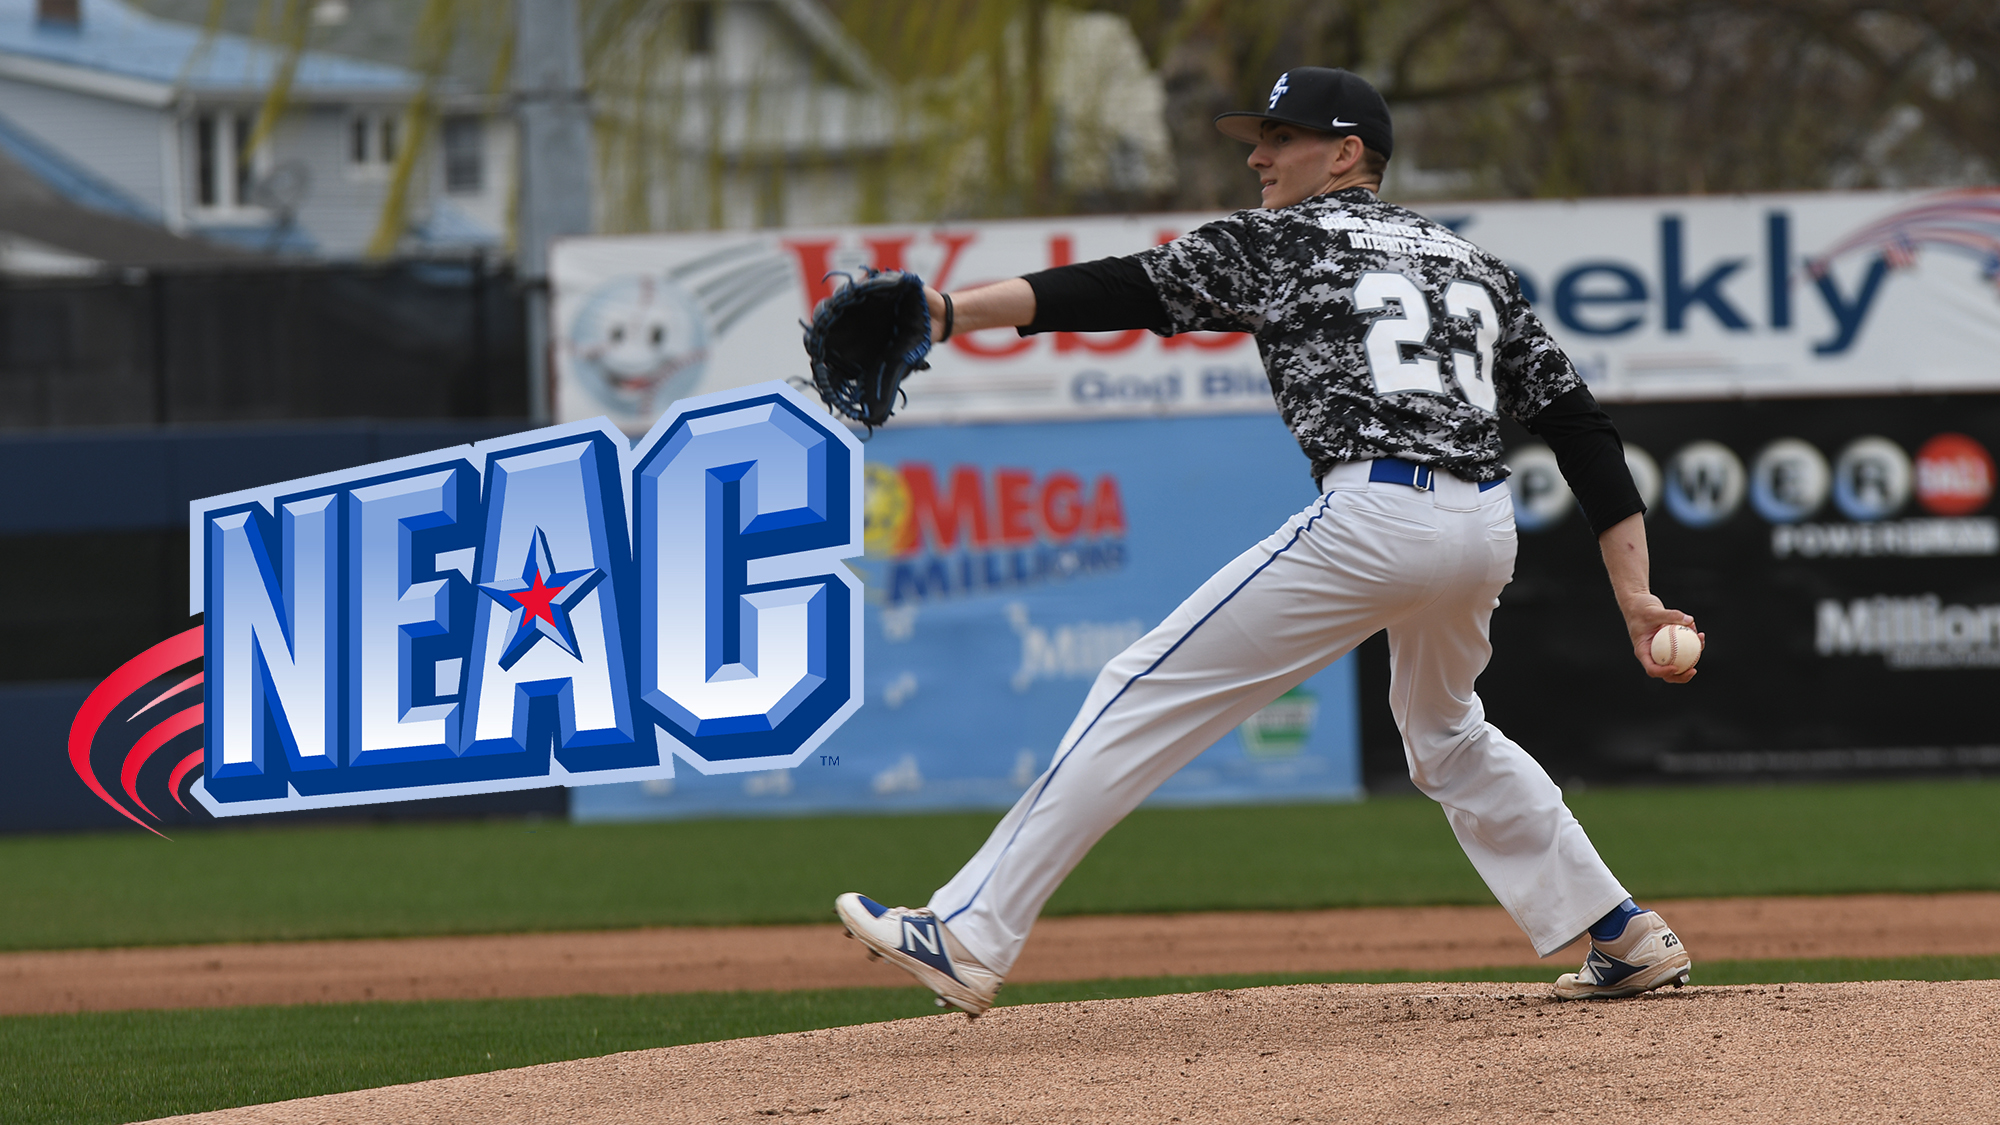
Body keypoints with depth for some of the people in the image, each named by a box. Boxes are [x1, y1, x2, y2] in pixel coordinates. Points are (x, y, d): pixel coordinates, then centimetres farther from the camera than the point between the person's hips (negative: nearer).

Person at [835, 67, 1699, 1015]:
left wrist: (948, 313, -8)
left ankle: (970, 937, -9)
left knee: (1148, 695, -4)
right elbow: (1579, 423, 18)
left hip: (1371, 518, -7)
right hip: (1487, 527, 7)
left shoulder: (1283, 240, 9)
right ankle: (1628, 940, 32)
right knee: (1446, 736, 34)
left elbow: (1120, 290, -2)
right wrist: (1634, 591, 15)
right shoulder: (1474, 266, 25)